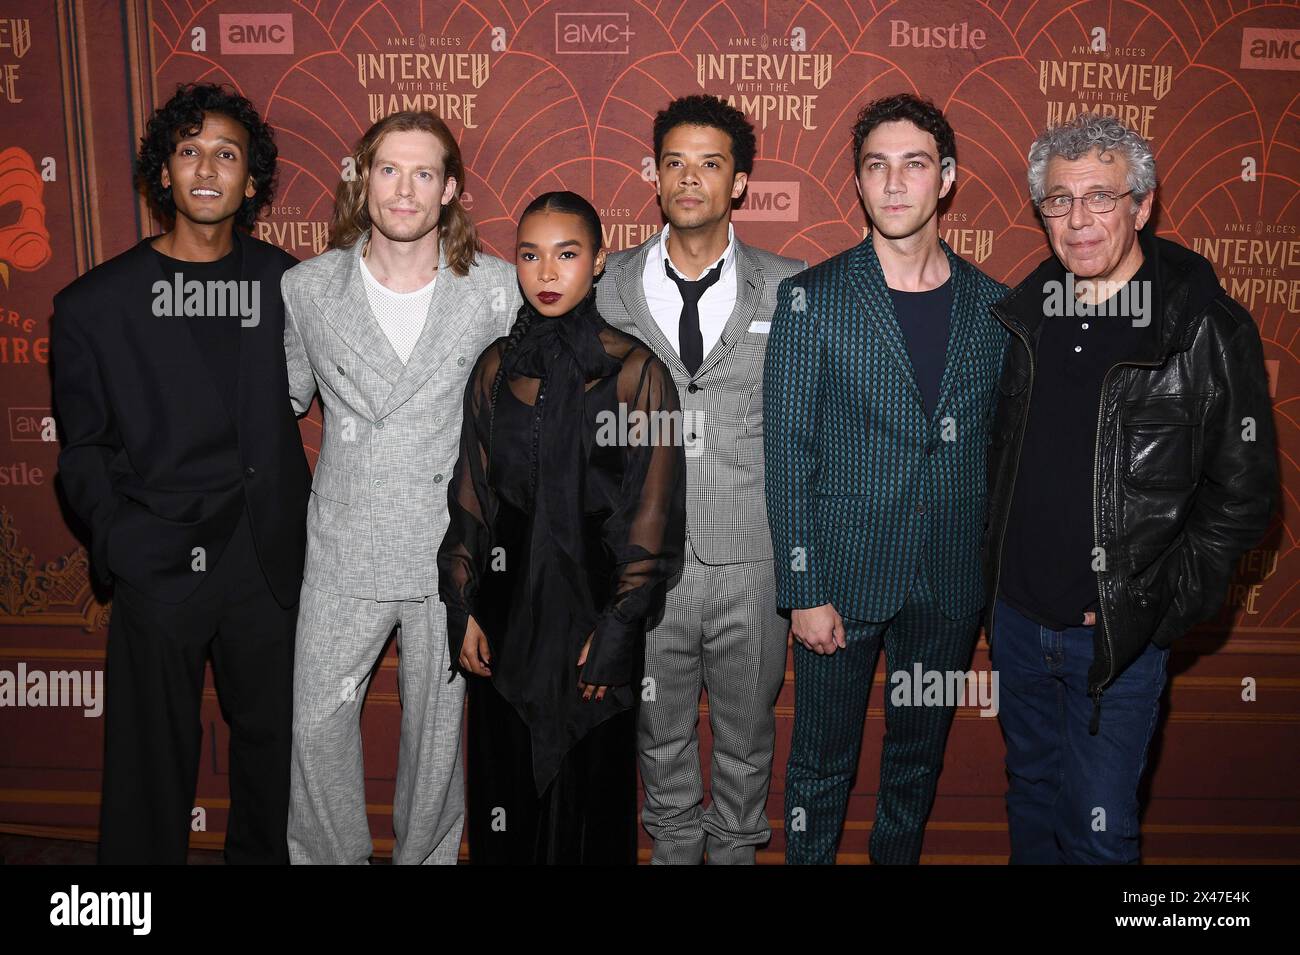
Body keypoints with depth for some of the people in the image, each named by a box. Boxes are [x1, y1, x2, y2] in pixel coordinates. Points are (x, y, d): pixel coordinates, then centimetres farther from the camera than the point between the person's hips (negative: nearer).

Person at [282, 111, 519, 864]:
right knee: (316, 724, 8)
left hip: (452, 552, -1)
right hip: (345, 554, 1)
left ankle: (426, 856, 37)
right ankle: (330, 857, 33)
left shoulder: (498, 289, -5)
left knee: (437, 730, 14)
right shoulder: (307, 288, -1)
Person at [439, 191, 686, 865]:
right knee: (505, 779, 14)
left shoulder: (636, 370, -7)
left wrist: (616, 629, -11)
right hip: (507, 606, 3)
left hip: (592, 600, -3)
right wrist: (463, 607, 2)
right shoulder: (496, 367, 4)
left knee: (590, 781, 9)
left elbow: (652, 510, -8)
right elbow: (471, 493, 8)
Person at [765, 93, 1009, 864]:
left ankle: (901, 855, 42)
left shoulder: (993, 305, 2)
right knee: (823, 765, 11)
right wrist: (805, 592, -12)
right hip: (844, 576, -3)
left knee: (920, 758, 20)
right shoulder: (812, 300, -7)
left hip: (953, 584, 3)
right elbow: (789, 455, -8)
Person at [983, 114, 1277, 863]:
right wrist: (995, 573, 6)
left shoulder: (1207, 329, -12)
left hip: (1119, 634, -4)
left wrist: (1159, 606, -13)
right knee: (1032, 792, 23)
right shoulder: (1024, 314, 2)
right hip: (1016, 616, 4)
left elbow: (1244, 491, -9)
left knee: (1100, 830, 7)